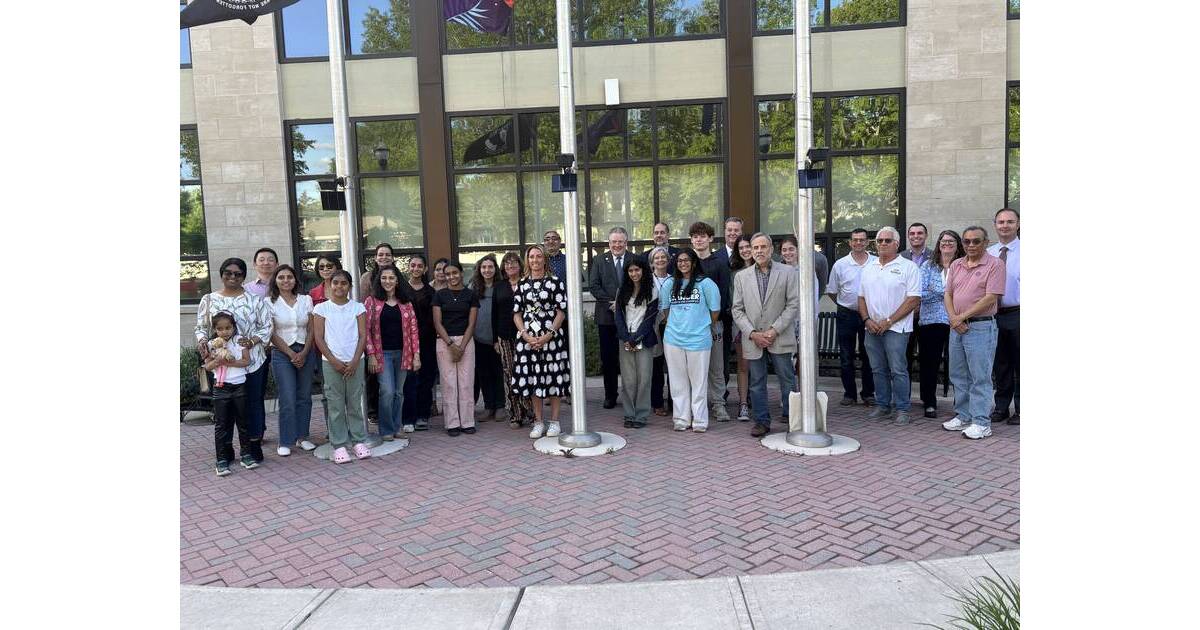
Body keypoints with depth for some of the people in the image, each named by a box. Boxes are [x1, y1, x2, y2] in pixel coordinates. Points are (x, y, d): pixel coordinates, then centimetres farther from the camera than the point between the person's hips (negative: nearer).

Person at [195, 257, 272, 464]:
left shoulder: (255, 300, 3)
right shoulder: (208, 300, 10)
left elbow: (266, 327, 2)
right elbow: (201, 327, 12)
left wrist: (252, 341, -15)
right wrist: (202, 341, -8)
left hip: (251, 360, -1)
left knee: (253, 402, 4)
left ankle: (255, 445, 15)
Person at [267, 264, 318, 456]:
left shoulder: (306, 300, 7)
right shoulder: (270, 302, 0)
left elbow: (311, 330, 5)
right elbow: (272, 334, -3)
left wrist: (304, 353, -7)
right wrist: (292, 354, -8)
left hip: (306, 352, 3)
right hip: (282, 354, -3)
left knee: (304, 397, 5)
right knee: (288, 400, -6)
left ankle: (302, 436, 17)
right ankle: (286, 442, 3)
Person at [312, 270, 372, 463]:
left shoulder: (358, 307, 6)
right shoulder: (321, 308, 4)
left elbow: (363, 336, 2)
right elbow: (318, 338, 0)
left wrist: (355, 361, -9)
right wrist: (334, 361, -9)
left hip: (355, 362, 1)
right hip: (331, 362, -1)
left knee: (355, 403, 4)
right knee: (336, 405, 2)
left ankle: (359, 441, 12)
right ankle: (339, 446, 7)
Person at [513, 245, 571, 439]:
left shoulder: (555, 281, 0)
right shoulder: (521, 284, 9)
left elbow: (561, 311, -3)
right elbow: (516, 313, 7)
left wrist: (548, 335, -12)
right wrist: (526, 335, -7)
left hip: (551, 337, -3)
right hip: (527, 338, 3)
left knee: (554, 377, 1)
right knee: (531, 378, 6)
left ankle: (554, 421, 12)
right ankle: (538, 422, 17)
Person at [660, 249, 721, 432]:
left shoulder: (705, 283, -1)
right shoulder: (670, 284, 10)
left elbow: (715, 310, 4)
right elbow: (664, 307, 19)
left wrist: (707, 326, 13)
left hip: (698, 339, -3)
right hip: (673, 339, 3)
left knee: (699, 381, 2)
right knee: (678, 381, 8)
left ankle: (699, 421, 11)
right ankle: (681, 419, 17)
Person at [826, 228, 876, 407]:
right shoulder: (840, 264, 1)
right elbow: (832, 291, 9)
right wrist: (845, 305, 7)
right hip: (847, 315, 0)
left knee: (868, 357, 6)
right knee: (846, 357, 5)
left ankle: (868, 393, 17)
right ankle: (849, 393, 15)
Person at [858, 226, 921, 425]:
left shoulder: (908, 267, -4)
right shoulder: (869, 268, 14)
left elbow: (914, 299, -10)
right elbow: (862, 297, 15)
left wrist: (889, 321, -14)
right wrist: (867, 320, -1)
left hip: (896, 328, -5)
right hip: (872, 327, 5)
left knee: (898, 370, -4)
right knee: (879, 369, 12)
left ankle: (903, 409, 5)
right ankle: (882, 405, 22)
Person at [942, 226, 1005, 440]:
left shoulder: (995, 264, -6)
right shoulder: (956, 265, 13)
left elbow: (990, 298, -14)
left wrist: (962, 316, -13)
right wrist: (953, 318, -5)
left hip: (981, 327, -7)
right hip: (957, 327, 7)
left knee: (980, 377, -3)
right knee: (958, 376, 13)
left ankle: (981, 422, 3)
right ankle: (963, 416, 24)